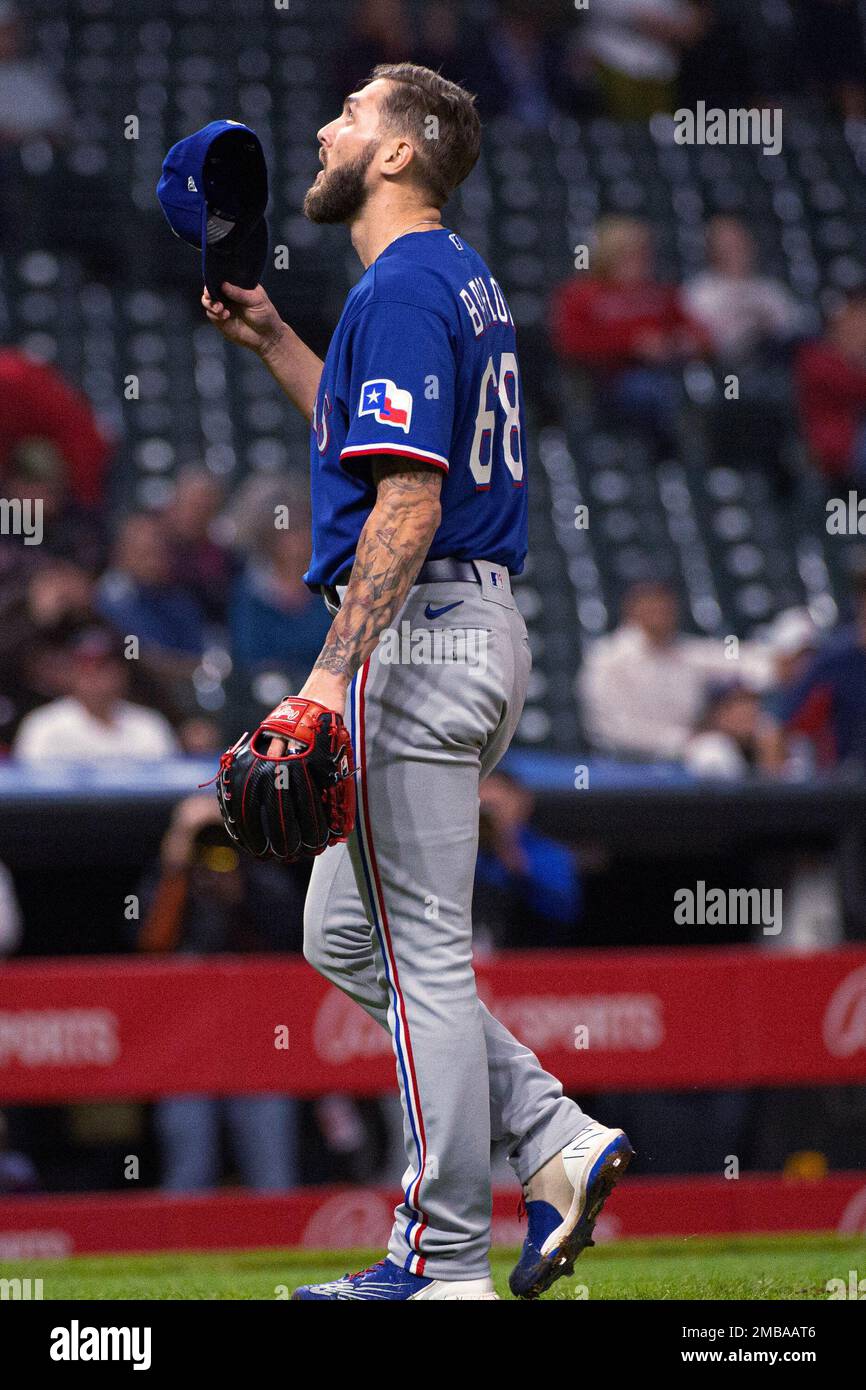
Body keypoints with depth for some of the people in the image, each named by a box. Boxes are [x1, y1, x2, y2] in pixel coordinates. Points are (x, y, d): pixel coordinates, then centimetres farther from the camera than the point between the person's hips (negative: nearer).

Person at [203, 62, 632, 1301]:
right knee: (345, 936, 16)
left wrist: (336, 671, -25)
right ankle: (557, 1145, 10)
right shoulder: (462, 281, 17)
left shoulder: (401, 289, -14)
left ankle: (446, 1264, -1)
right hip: (480, 627, 10)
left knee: (421, 955, -5)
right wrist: (269, 340, 27)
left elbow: (409, 500, -22)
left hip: (416, 637, -10)